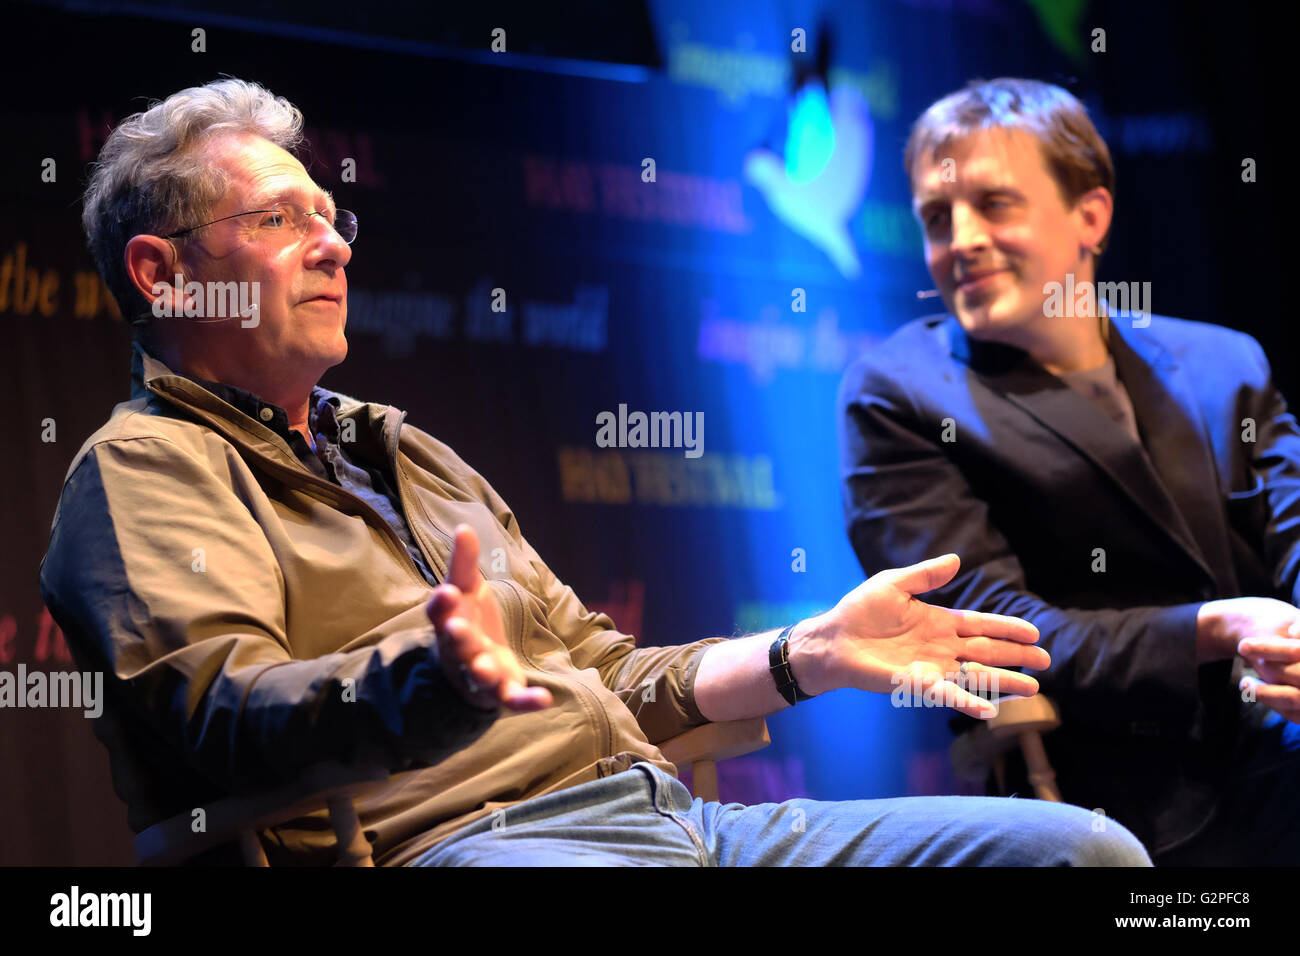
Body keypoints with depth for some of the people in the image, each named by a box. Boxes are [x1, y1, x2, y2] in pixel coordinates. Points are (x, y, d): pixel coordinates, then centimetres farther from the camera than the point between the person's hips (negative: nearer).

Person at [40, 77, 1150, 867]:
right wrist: (433, 683, -34)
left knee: (1087, 851, -9)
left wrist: (811, 654, 19)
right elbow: (222, 712, -14)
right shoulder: (146, 466, 6)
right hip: (453, 835, -8)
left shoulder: (406, 457, 32)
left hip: (659, 807, 8)